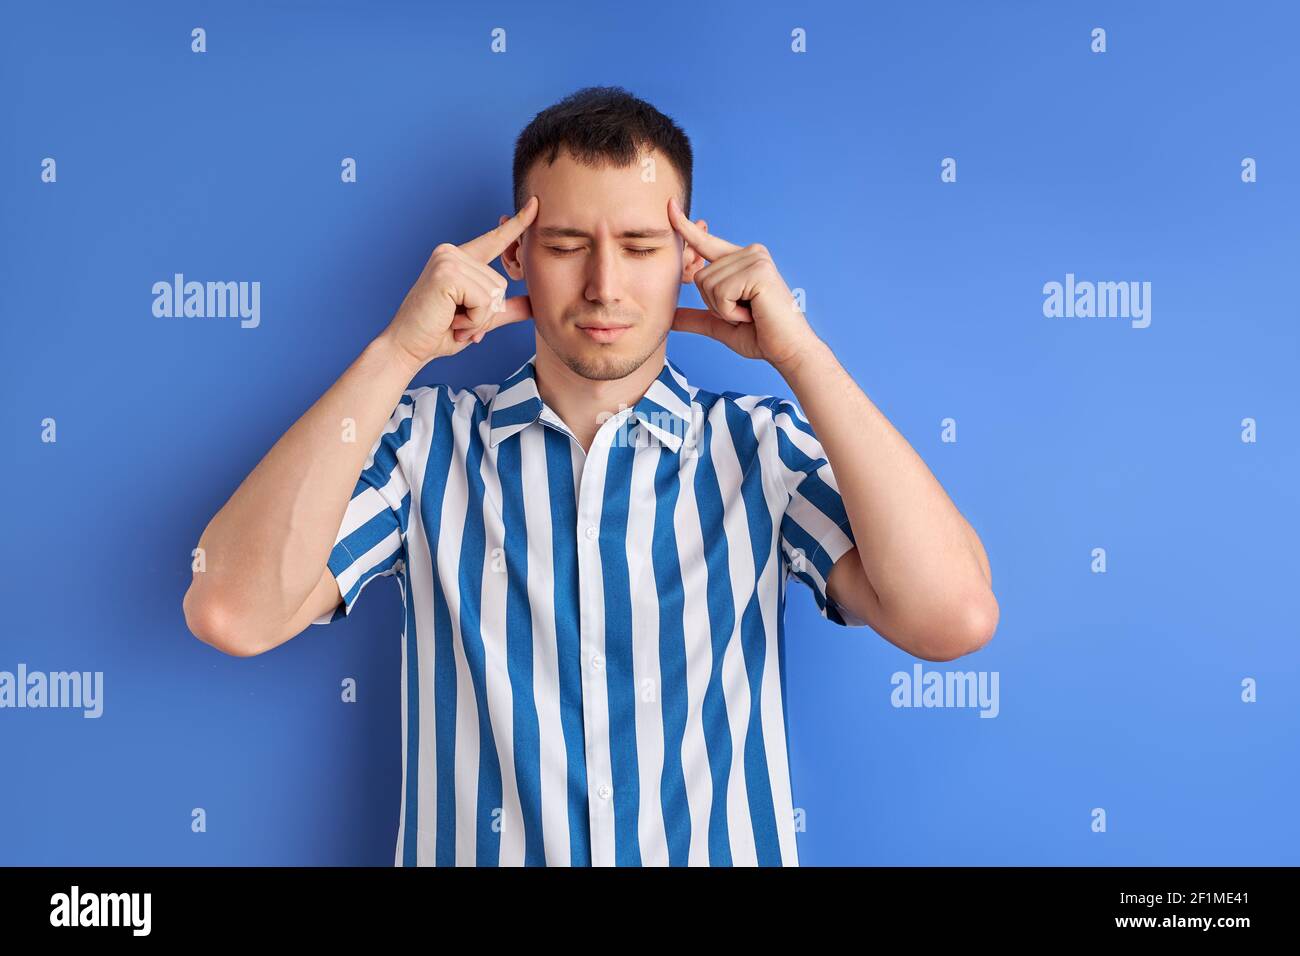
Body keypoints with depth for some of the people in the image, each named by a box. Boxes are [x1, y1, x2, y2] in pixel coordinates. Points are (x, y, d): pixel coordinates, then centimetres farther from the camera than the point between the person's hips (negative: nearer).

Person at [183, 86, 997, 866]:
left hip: (722, 846, 0)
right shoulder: (425, 441, -1)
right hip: (469, 847, 1)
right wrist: (398, 350, -16)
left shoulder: (765, 448, -2)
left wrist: (799, 352, -15)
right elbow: (233, 614, -14)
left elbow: (953, 617, -15)